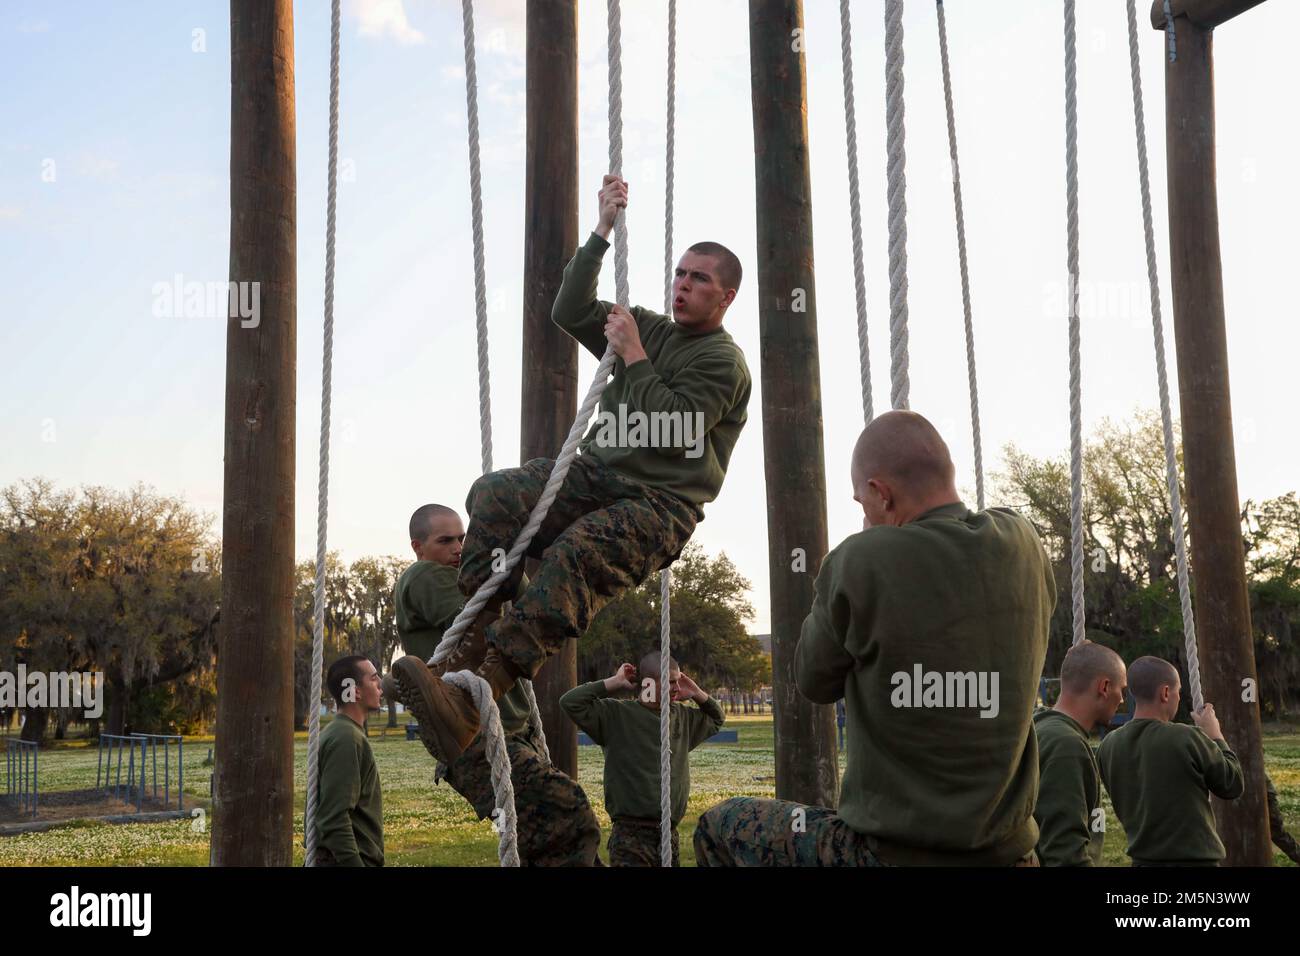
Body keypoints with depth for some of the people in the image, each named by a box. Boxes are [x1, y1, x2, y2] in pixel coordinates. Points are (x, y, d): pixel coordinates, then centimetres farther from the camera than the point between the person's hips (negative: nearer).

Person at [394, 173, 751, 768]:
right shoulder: (652, 328, 21)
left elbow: (671, 429, -17)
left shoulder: (723, 362, -3)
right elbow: (570, 312, 15)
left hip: (658, 505, -7)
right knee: (492, 495, -20)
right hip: (597, 475, 7)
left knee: (575, 555, -37)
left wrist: (632, 355, -9)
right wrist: (603, 232, 9)